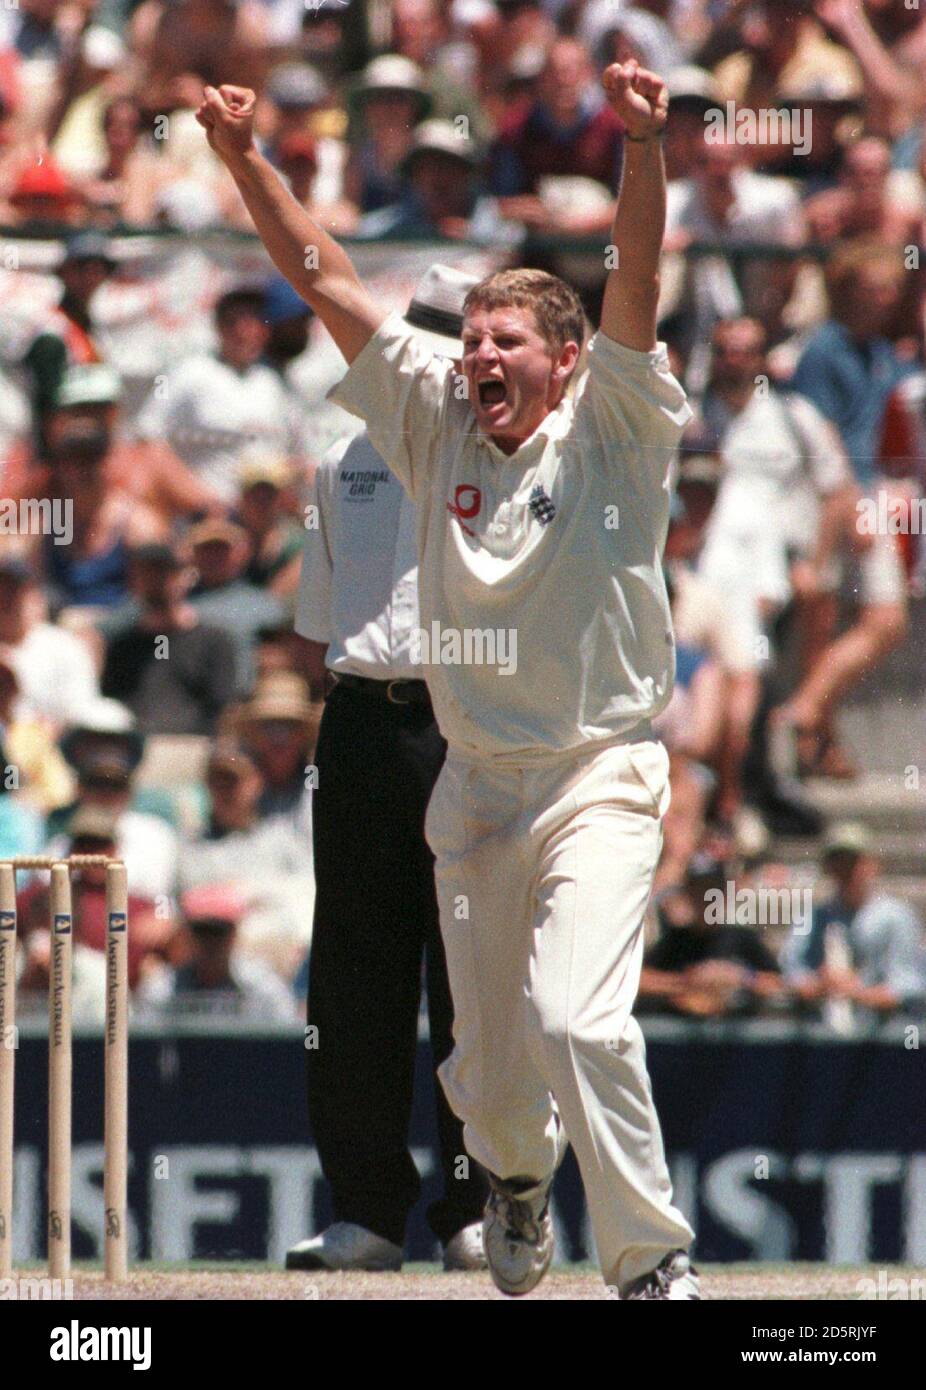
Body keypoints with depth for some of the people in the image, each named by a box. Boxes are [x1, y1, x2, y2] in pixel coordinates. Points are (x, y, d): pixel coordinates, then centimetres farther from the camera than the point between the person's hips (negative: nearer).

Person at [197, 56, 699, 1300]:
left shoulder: (611, 433, -6)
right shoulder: (439, 428, 4)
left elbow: (637, 280, -21)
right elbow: (321, 275, 3)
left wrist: (643, 148, -35)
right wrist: (244, 158, -6)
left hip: (599, 777, -5)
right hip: (476, 785, 5)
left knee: (576, 1018, -23)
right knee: (489, 1061, 12)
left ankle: (655, 1258, -14)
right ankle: (518, 1182, 45)